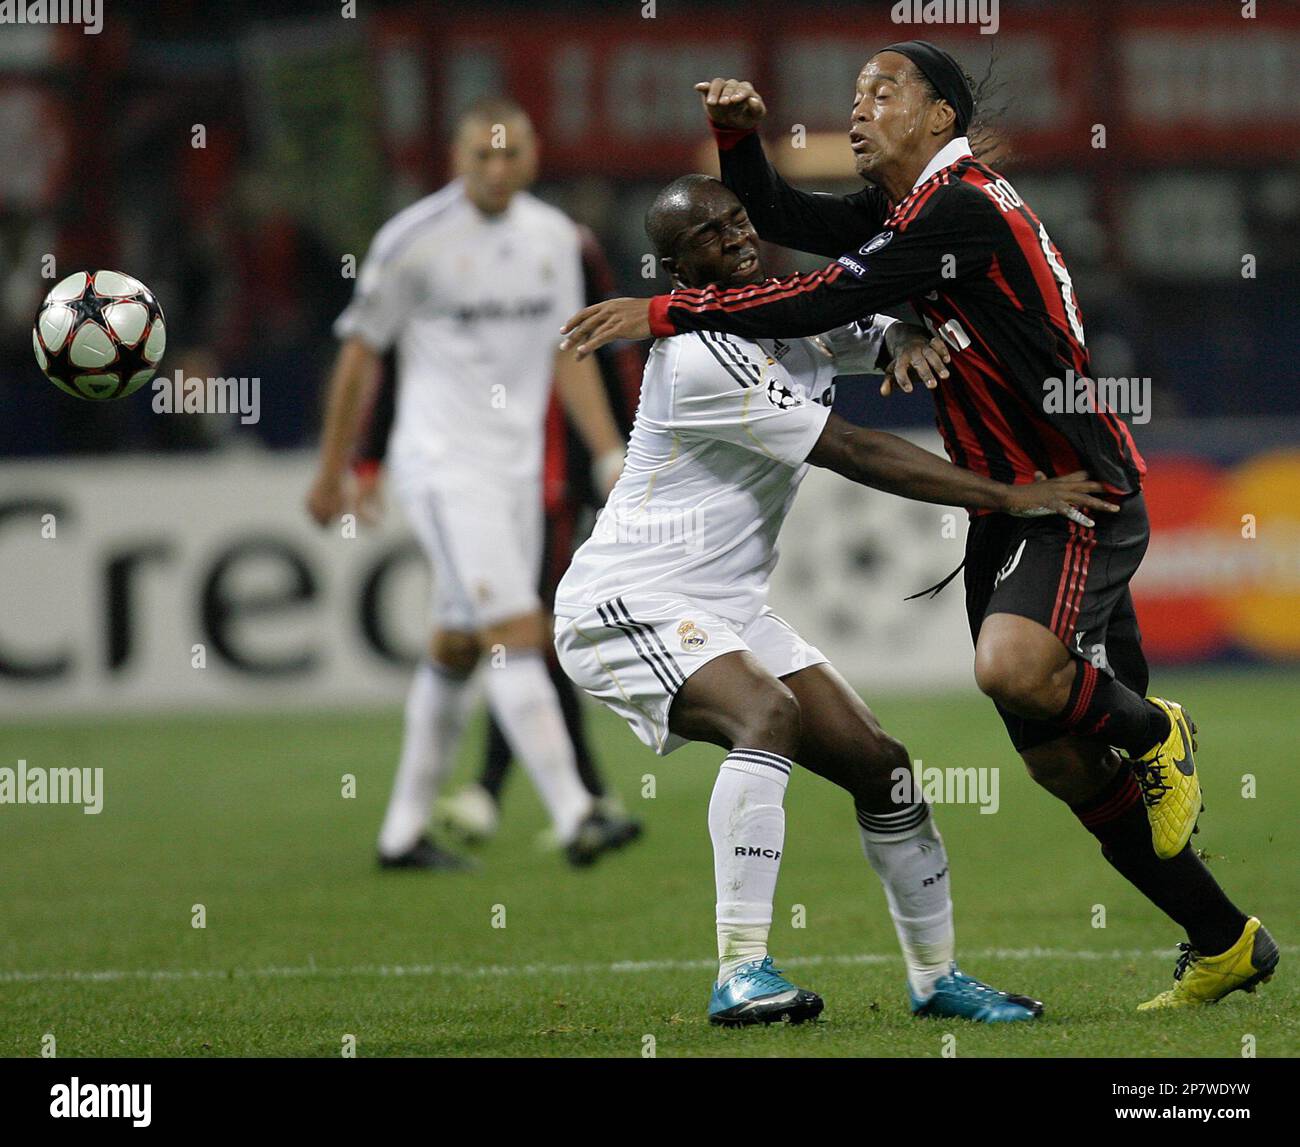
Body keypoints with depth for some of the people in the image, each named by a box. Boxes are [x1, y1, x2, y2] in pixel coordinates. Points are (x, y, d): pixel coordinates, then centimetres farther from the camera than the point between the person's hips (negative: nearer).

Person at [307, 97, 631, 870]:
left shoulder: (554, 237, 8)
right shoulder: (414, 241, -9)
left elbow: (568, 356, 17)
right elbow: (359, 356, -1)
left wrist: (611, 456, 9)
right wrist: (334, 474, 2)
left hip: (517, 470, 6)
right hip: (443, 466, -6)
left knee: (459, 649, 10)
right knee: (516, 634, -16)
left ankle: (405, 831, 18)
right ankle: (573, 816, -22)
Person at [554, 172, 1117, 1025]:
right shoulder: (703, 358, -22)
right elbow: (856, 456, -23)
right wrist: (1012, 499, -22)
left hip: (726, 612, 9)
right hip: (628, 604, -9)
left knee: (878, 763, 4)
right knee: (768, 714, -34)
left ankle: (936, 978, 19)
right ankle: (741, 977, -35)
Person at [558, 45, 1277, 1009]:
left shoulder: (965, 208, -17)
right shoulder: (906, 210, 13)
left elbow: (827, 302, -24)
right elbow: (779, 218, 21)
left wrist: (663, 313, -22)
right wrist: (738, 134, 2)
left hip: (1083, 499, -10)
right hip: (1007, 511, 10)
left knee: (1012, 668, -34)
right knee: (1057, 760, 6)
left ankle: (1155, 734, -3)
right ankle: (1227, 945, 17)